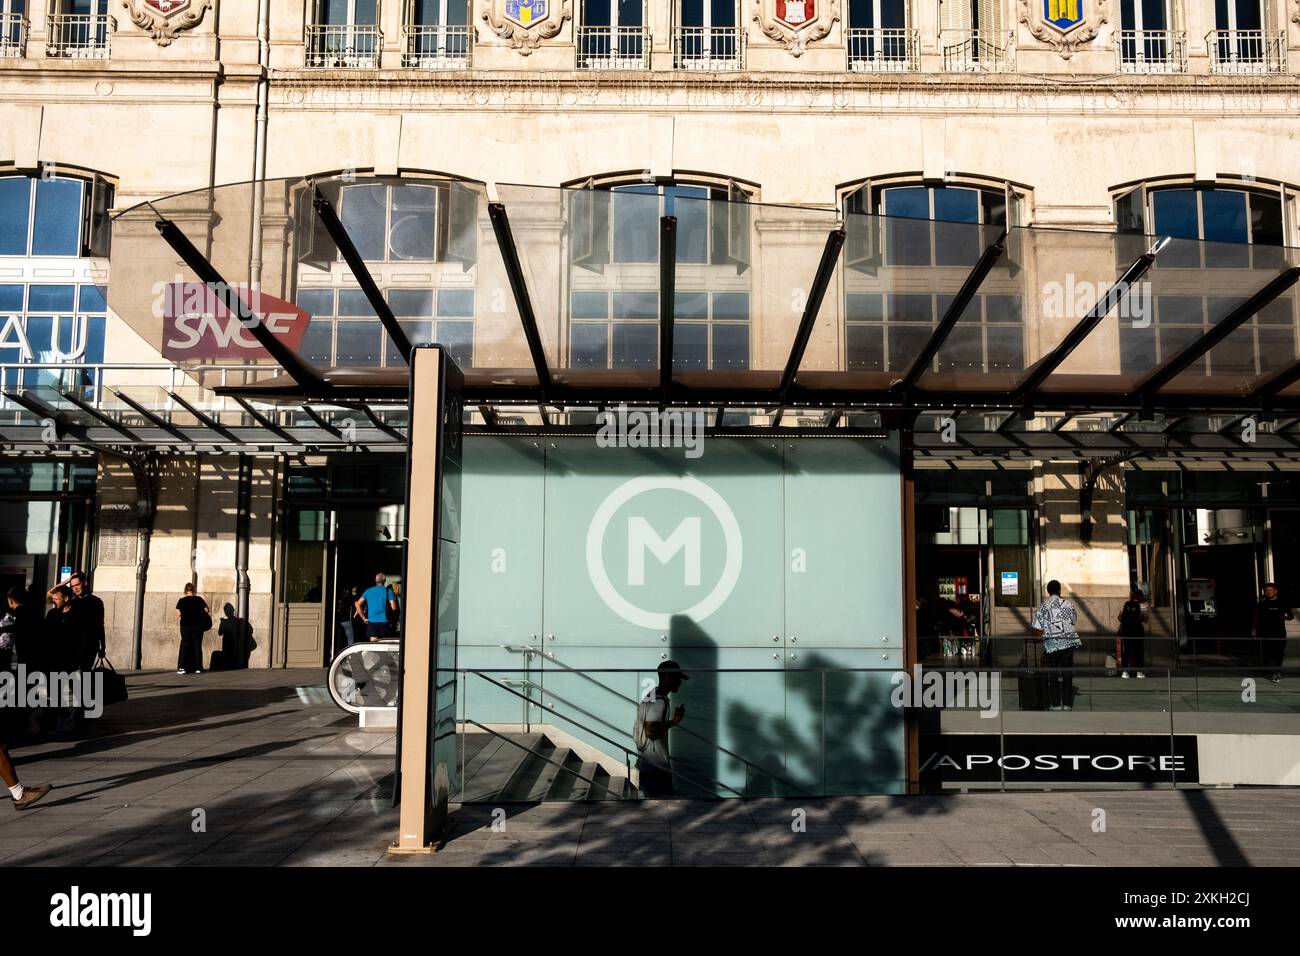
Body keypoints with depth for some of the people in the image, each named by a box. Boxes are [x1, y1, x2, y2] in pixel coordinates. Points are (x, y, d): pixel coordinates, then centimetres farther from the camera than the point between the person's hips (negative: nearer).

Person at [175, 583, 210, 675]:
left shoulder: (181, 601, -1)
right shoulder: (199, 600, 0)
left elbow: (178, 615, -3)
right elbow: (207, 612, 1)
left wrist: (178, 621, 15)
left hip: (185, 626, 0)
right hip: (198, 626, 0)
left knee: (184, 646, 6)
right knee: (197, 646, 6)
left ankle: (182, 667, -1)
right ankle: (198, 668, 3)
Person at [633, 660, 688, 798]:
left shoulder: (654, 696, 13)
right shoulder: (658, 701, -19)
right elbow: (650, 731, -28)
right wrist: (673, 721, -20)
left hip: (648, 765, 10)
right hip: (656, 767, -10)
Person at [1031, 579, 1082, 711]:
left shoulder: (1041, 608, -4)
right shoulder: (1068, 604, 0)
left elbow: (1037, 631, -7)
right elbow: (1074, 621, 13)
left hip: (1051, 645, -1)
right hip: (1068, 643, 1)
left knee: (1053, 675, 8)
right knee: (1067, 673, 9)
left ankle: (1056, 704, 11)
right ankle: (1067, 704, 10)